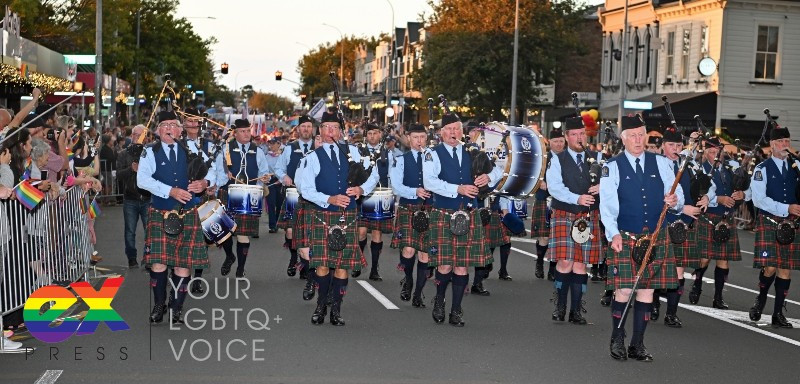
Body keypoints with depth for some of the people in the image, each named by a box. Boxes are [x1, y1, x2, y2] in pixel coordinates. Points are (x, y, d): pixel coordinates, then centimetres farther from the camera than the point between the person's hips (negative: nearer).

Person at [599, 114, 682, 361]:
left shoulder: (661, 163, 10)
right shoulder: (612, 167, 1)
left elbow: (677, 194, 6)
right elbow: (607, 205, -7)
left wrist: (675, 201, -18)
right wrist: (613, 234, -20)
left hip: (655, 238, 3)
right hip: (624, 238, -3)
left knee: (647, 290, 5)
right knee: (623, 290, -5)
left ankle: (638, 344, 15)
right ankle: (617, 340, 12)